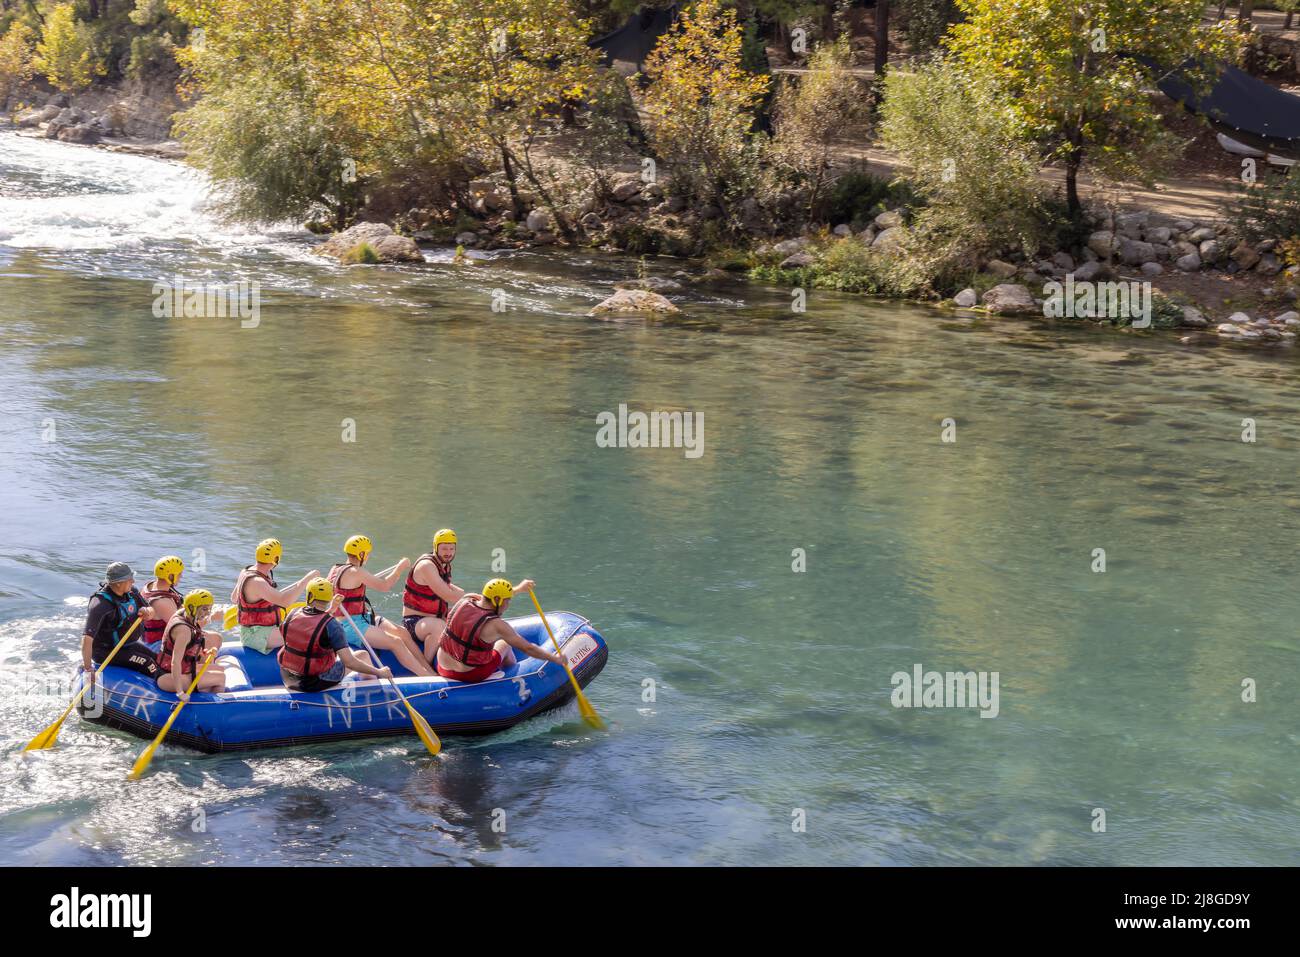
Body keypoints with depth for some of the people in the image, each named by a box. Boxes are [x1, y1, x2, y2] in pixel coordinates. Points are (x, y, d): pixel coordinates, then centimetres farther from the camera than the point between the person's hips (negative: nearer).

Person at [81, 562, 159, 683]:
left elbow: (152, 611, 9)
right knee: (148, 664, -20)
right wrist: (88, 670, -37)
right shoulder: (101, 604, -28)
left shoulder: (131, 591, -4)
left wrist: (146, 612, -17)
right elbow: (87, 638, -34)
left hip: (128, 644, 8)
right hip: (106, 651, -8)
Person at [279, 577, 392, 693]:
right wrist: (379, 672, -15)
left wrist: (331, 609, 25)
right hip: (315, 683, -5)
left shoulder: (293, 614, -6)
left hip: (289, 679, 6)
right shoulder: (331, 625, -22)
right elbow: (349, 662, -24)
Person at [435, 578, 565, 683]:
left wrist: (518, 589, 26)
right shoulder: (496, 625, -21)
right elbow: (528, 648, -13)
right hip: (470, 676, -5)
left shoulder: (465, 601, -6)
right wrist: (555, 658, -1)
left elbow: (493, 596, 15)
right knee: (505, 644, 18)